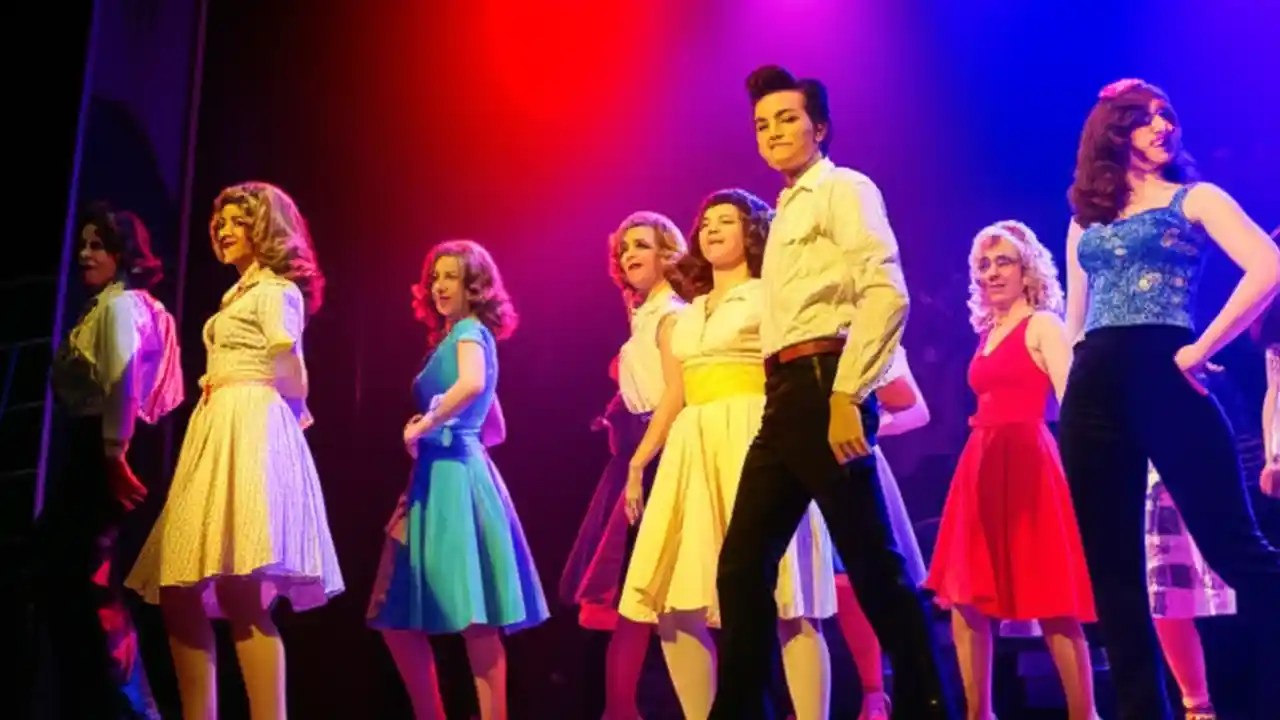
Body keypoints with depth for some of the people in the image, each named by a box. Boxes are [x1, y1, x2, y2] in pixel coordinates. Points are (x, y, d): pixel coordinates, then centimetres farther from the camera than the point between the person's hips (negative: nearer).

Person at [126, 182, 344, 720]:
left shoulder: (274, 289, -1)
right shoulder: (241, 294, 27)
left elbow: (287, 362, -11)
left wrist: (295, 411, 5)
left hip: (250, 429, -10)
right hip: (218, 431, 10)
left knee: (240, 591, -18)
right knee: (180, 592, 3)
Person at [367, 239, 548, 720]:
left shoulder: (470, 331, -3)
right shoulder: (452, 340, 22)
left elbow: (472, 385, -27)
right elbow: (495, 430, 24)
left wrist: (424, 425, -15)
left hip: (455, 474, -10)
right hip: (436, 474, 10)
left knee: (471, 615, -9)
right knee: (398, 615, 9)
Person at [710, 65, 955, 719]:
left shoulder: (843, 189, 0)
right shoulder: (786, 213, 25)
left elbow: (887, 293, -14)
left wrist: (847, 396, -20)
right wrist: (785, 398, 10)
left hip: (825, 388, -9)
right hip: (784, 397, 9)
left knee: (871, 562, -6)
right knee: (742, 565, 7)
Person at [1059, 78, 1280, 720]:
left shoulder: (1195, 199, 9)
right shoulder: (1085, 220, 21)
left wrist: (1201, 350, -13)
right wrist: (1068, 393, 10)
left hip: (1163, 373, -4)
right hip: (1094, 389, 5)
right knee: (1111, 563, 4)